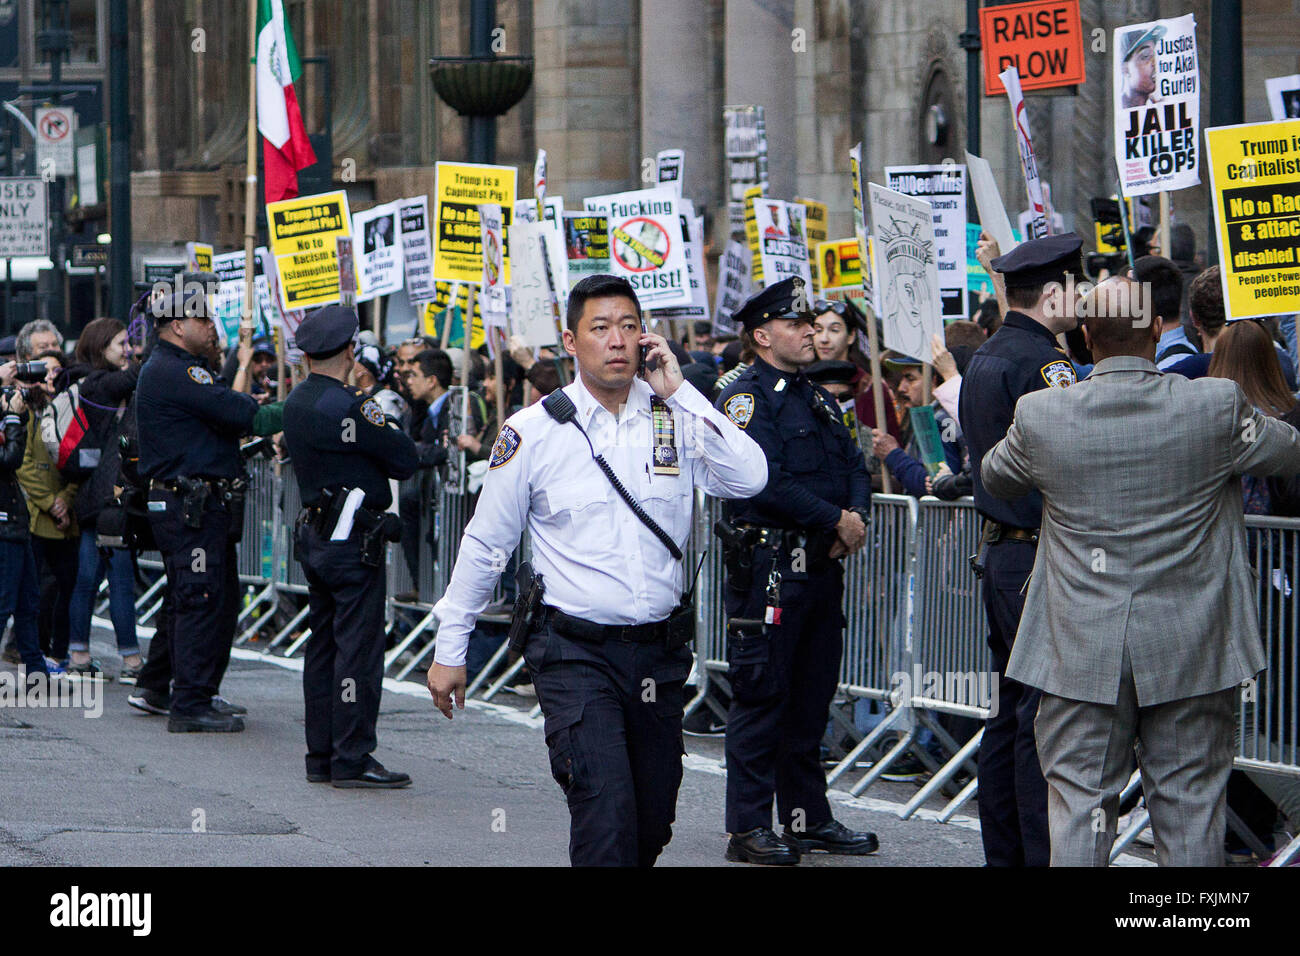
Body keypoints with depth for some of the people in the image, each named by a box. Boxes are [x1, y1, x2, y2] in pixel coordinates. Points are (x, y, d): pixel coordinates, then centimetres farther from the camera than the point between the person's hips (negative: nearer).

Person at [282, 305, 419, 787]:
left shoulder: (296, 403, 10)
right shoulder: (348, 406, -17)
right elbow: (404, 459, -14)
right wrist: (385, 423, 5)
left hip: (313, 535, 9)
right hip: (353, 540, -9)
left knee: (323, 643, 14)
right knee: (358, 646, -6)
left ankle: (321, 755, 18)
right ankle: (352, 759, -6)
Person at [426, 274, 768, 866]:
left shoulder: (676, 419, 5)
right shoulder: (533, 433, -2)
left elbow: (748, 479, -11)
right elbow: (484, 545, 5)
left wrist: (679, 391, -10)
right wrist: (450, 651, 8)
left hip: (659, 654, 4)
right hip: (576, 654, -4)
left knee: (652, 827, 11)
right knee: (606, 814, -18)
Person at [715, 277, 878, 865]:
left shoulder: (817, 399, 18)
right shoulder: (747, 397, -9)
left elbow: (854, 465, 16)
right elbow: (765, 481, -20)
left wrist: (856, 516, -5)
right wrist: (835, 520, -16)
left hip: (821, 566, 9)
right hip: (769, 566, -9)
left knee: (812, 694, 12)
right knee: (762, 694, -6)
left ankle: (808, 817, 20)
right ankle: (749, 828, -2)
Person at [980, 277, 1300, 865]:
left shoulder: (1041, 416, -7)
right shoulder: (1218, 406, -9)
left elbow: (993, 479, 14)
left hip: (1082, 650, 0)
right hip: (1191, 650, 0)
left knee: (1078, 809, 6)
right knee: (1191, 815, 7)